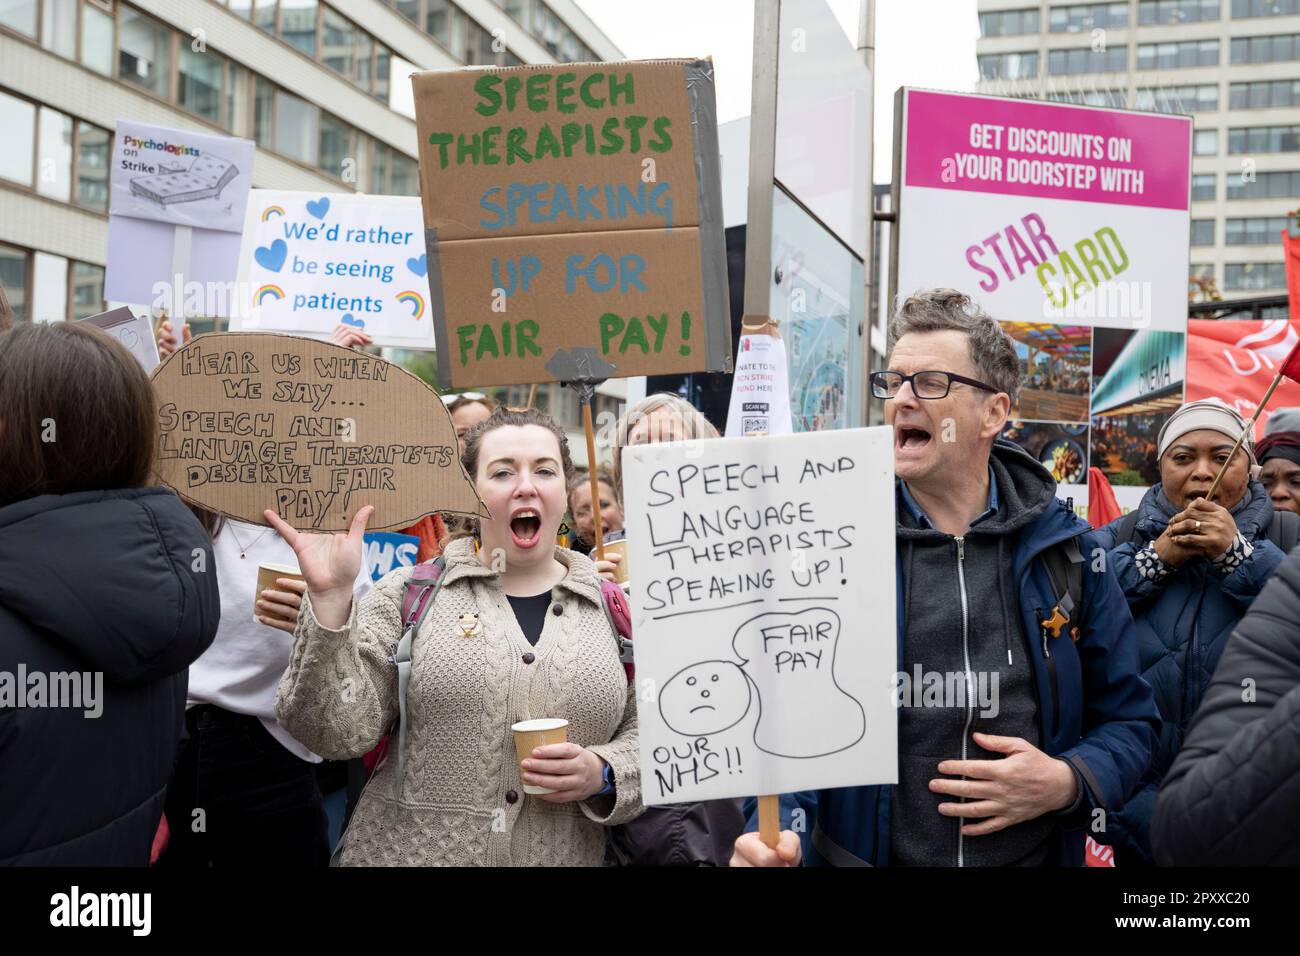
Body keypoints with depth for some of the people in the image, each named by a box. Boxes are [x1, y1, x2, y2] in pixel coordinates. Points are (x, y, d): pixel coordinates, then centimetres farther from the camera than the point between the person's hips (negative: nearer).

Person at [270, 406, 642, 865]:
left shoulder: (612, 607, 3)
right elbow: (340, 731, -10)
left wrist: (602, 773, -13)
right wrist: (331, 597, -20)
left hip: (564, 854, 2)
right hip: (409, 849, -1)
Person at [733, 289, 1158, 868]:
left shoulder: (1064, 550, -1)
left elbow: (1128, 718, 6)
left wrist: (1067, 783, -13)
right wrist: (775, 831, -29)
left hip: (1036, 851, 2)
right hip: (860, 850, -1)